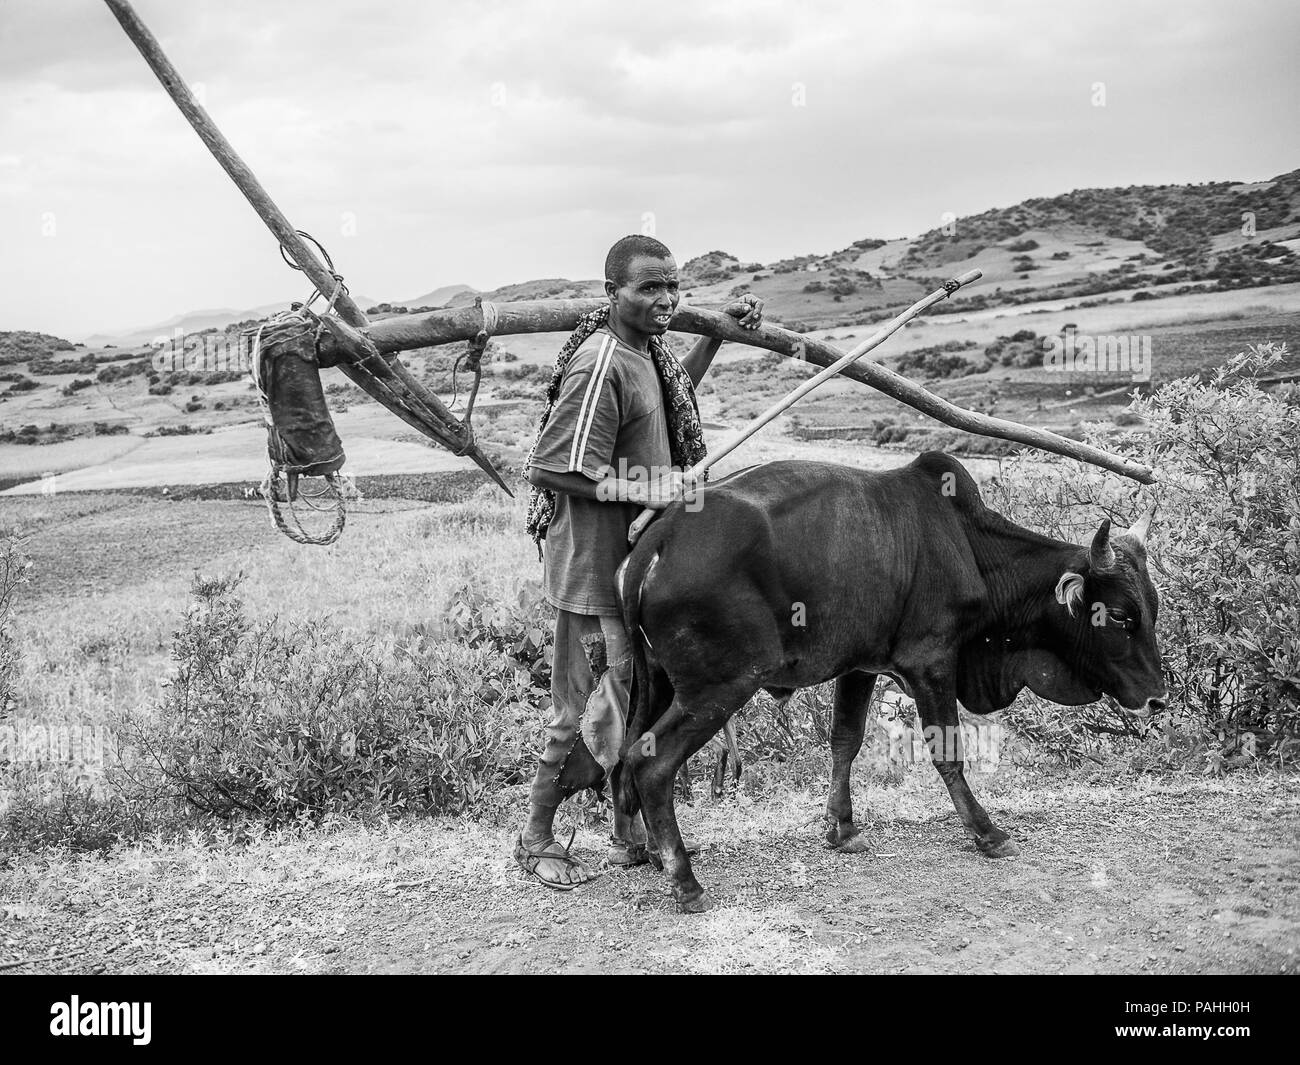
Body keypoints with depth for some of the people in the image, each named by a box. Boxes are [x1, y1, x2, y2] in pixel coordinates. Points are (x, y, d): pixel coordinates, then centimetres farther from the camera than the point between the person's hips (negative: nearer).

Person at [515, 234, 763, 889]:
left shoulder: (646, 353, 8)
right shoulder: (600, 363, -21)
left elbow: (674, 397, 32)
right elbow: (554, 468, -23)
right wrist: (650, 487, -19)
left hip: (639, 559, 9)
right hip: (595, 564, -9)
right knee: (595, 710, 1)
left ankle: (630, 836, 31)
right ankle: (535, 839, 19)